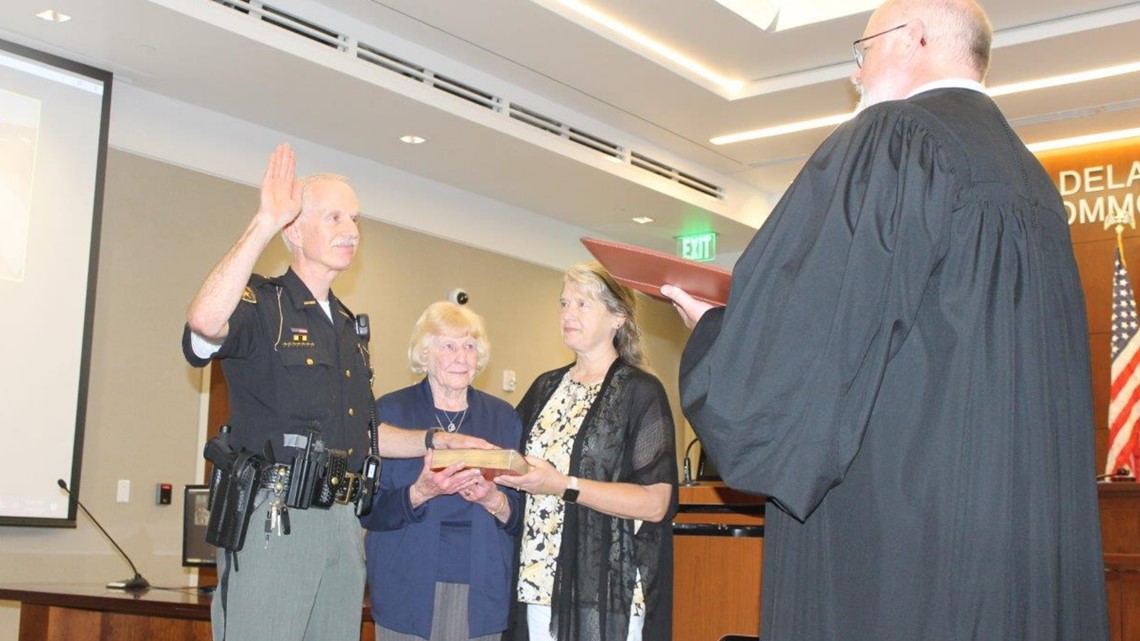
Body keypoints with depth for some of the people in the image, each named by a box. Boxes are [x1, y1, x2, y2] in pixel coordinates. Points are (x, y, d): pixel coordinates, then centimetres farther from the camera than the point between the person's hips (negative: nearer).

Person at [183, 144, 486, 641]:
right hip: (274, 520, -7)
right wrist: (264, 224, -32)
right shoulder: (261, 302, -5)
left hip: (342, 524, 8)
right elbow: (205, 322, -31)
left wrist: (437, 442, 18)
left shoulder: (348, 326, 19)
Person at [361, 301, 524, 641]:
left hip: (484, 591, 2)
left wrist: (495, 501, -13)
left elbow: (522, 514, 7)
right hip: (408, 589, -2)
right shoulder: (390, 411, 1)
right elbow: (369, 511, -3)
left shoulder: (504, 417, 7)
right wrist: (420, 493, -19)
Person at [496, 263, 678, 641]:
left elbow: (655, 502, -14)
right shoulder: (545, 388, 13)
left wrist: (564, 486, -19)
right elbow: (514, 459, 21)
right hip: (538, 580, 5)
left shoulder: (640, 392, -5)